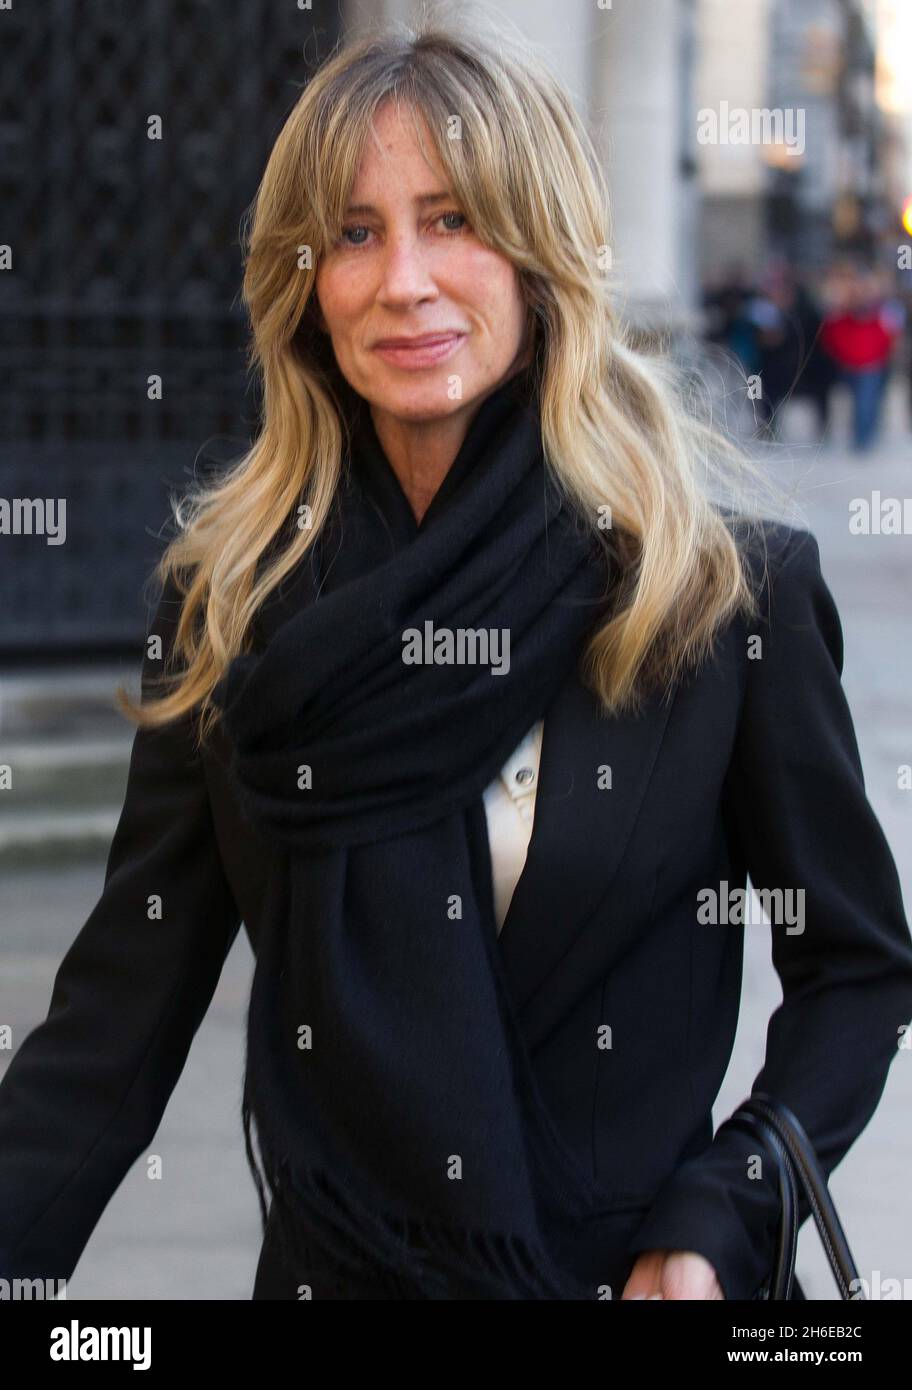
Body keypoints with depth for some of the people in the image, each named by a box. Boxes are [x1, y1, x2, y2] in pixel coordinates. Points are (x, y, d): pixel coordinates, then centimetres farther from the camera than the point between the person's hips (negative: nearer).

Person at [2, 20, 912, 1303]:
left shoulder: (731, 586, -8)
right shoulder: (229, 600, -3)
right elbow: (123, 1012, -5)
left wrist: (710, 1234, -14)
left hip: (630, 1268, -1)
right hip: (330, 1260, 2)